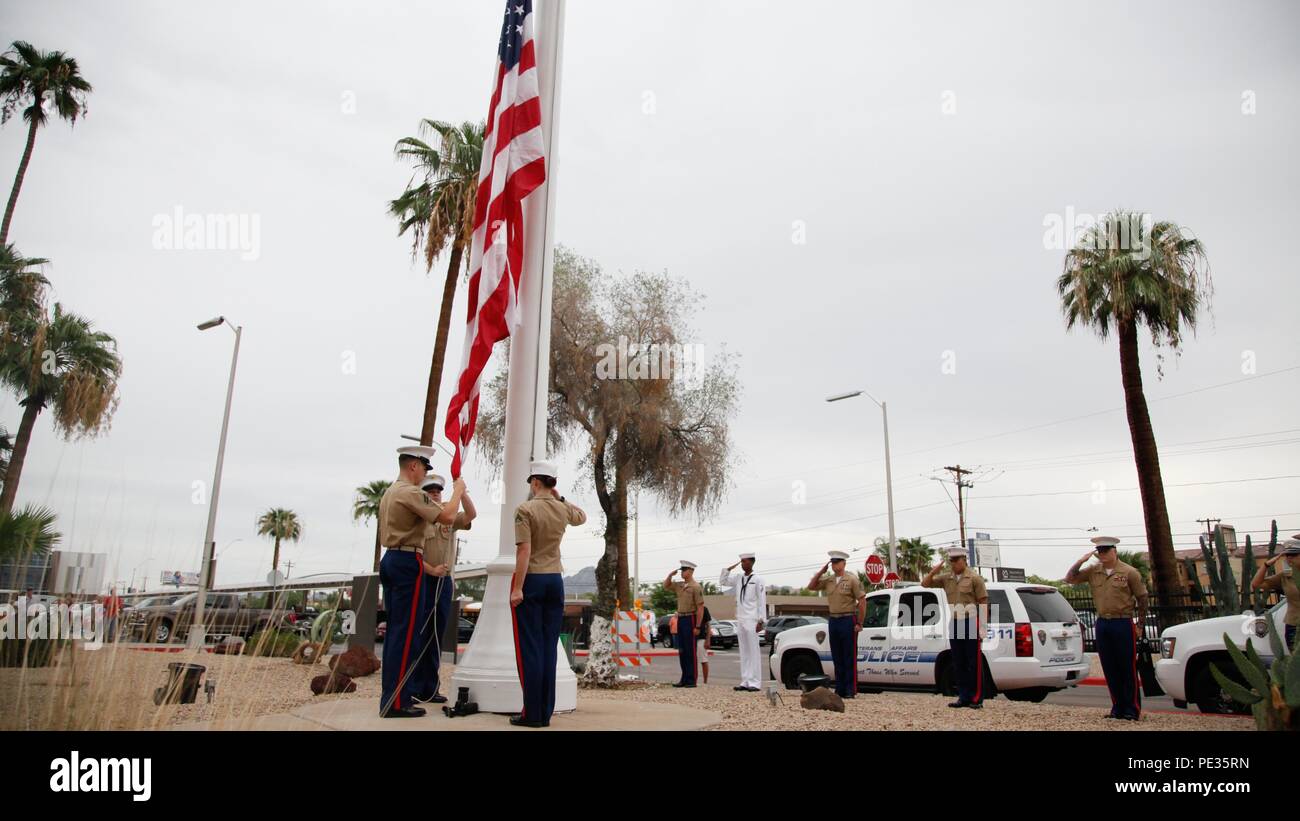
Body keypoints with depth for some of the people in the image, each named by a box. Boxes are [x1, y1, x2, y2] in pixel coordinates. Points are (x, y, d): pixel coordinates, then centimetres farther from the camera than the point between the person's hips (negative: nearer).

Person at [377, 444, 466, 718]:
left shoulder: (389, 492, 17)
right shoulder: (411, 493, -14)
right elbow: (447, 516, -17)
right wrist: (458, 490, -3)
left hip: (390, 560, 10)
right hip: (408, 562, -10)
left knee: (395, 629, 13)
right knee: (407, 632, -6)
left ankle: (391, 694, 18)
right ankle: (397, 701, -4)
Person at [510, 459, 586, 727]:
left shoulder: (525, 509, -10)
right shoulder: (564, 509, 6)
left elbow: (524, 551, -17)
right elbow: (582, 517, 31)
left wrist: (517, 588, -16)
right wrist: (559, 497, 22)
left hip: (531, 580, -5)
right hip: (555, 581, 5)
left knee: (529, 647, -2)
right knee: (549, 647, 6)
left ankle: (532, 713, -2)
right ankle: (546, 712, 9)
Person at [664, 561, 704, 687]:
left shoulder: (696, 587, -11)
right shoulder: (680, 585, 12)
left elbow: (700, 608, -14)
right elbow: (666, 586, 25)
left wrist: (697, 627, -18)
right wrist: (670, 575, 6)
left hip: (690, 620, -8)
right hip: (680, 619, 8)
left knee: (690, 651, -3)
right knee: (682, 651, 10)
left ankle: (691, 680, 2)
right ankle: (684, 679, 17)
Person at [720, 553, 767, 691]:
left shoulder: (757, 579, -5)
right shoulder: (738, 577, 10)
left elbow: (762, 600, -7)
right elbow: (722, 582, 19)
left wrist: (761, 620, -12)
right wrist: (728, 569, 4)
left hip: (752, 620, -6)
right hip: (740, 620, 6)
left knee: (753, 651, -3)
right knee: (744, 652, 8)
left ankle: (754, 682, -2)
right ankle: (745, 681, 11)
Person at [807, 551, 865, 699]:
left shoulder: (851, 580, -6)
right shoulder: (828, 580, 10)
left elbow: (862, 601, -8)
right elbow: (811, 586, 12)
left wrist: (859, 623, -11)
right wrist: (821, 571, 2)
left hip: (848, 620, -6)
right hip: (833, 621, 6)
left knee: (850, 658, -3)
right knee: (837, 658, 9)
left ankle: (851, 691, 1)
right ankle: (840, 690, 16)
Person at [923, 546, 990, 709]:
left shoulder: (974, 578, -4)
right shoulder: (946, 578, 10)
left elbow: (983, 603, -6)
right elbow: (925, 584, 15)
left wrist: (982, 628, -11)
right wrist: (933, 572, -5)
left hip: (971, 623, -5)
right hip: (954, 624, 5)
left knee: (974, 663, -2)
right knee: (959, 663, 8)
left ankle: (977, 698, 4)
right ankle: (964, 697, 15)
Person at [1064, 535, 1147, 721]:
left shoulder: (1129, 572, -5)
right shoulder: (1093, 571, 7)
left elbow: (1142, 597, 0)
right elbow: (1070, 579, 6)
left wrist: (1141, 622, 2)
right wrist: (1081, 561, -5)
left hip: (1123, 624, -5)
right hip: (1102, 624, 5)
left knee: (1128, 669, -1)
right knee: (1110, 670, 9)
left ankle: (1133, 710, 8)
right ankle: (1118, 708, 19)